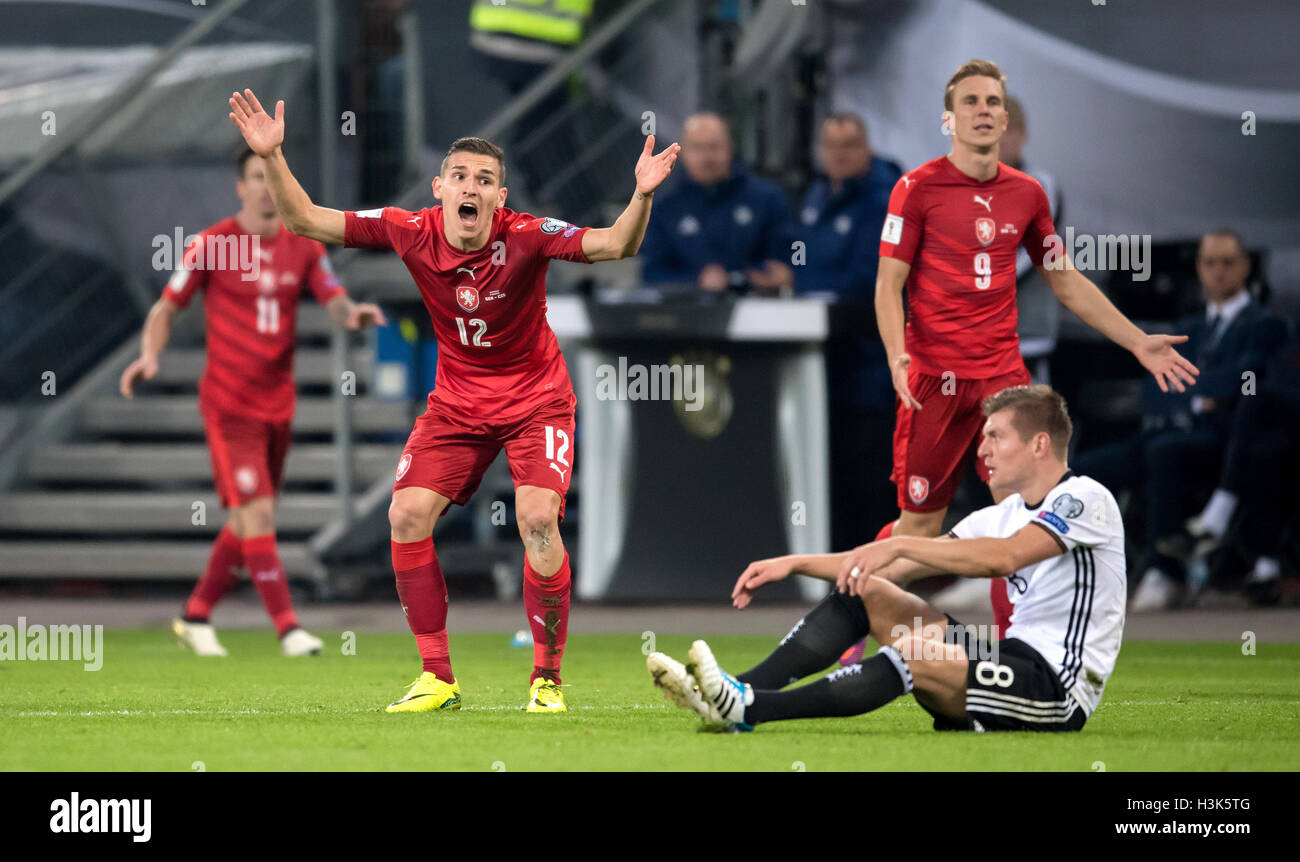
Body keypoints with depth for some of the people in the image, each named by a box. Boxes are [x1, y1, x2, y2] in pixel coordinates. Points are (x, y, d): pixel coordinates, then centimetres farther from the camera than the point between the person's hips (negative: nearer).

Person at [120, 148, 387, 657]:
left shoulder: (304, 249, 6)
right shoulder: (211, 246, -6)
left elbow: (335, 302, -3)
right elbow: (167, 308, -1)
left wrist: (352, 314, -27)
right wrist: (150, 355, -19)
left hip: (278, 403, 5)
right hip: (228, 403, -5)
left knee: (247, 524, 11)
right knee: (257, 513, -14)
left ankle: (195, 617, 26)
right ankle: (287, 628, -12)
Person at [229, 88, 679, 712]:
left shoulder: (525, 236, -23)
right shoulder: (412, 233, -14)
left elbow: (615, 245, -32)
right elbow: (307, 220, -9)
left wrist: (642, 196, -50)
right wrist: (273, 158, -21)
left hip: (535, 399, -4)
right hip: (457, 399, 4)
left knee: (538, 520, -21)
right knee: (407, 515, -9)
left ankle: (547, 678, -6)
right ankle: (437, 679, 1)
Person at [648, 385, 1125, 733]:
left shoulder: (1085, 499, -10)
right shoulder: (1005, 514, 17)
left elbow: (1004, 557, -28)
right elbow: (893, 568, 15)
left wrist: (898, 545, -30)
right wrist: (795, 563, 7)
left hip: (1059, 690, -9)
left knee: (913, 652, -33)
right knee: (865, 592, 1)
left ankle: (747, 709, -34)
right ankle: (739, 690, -13)